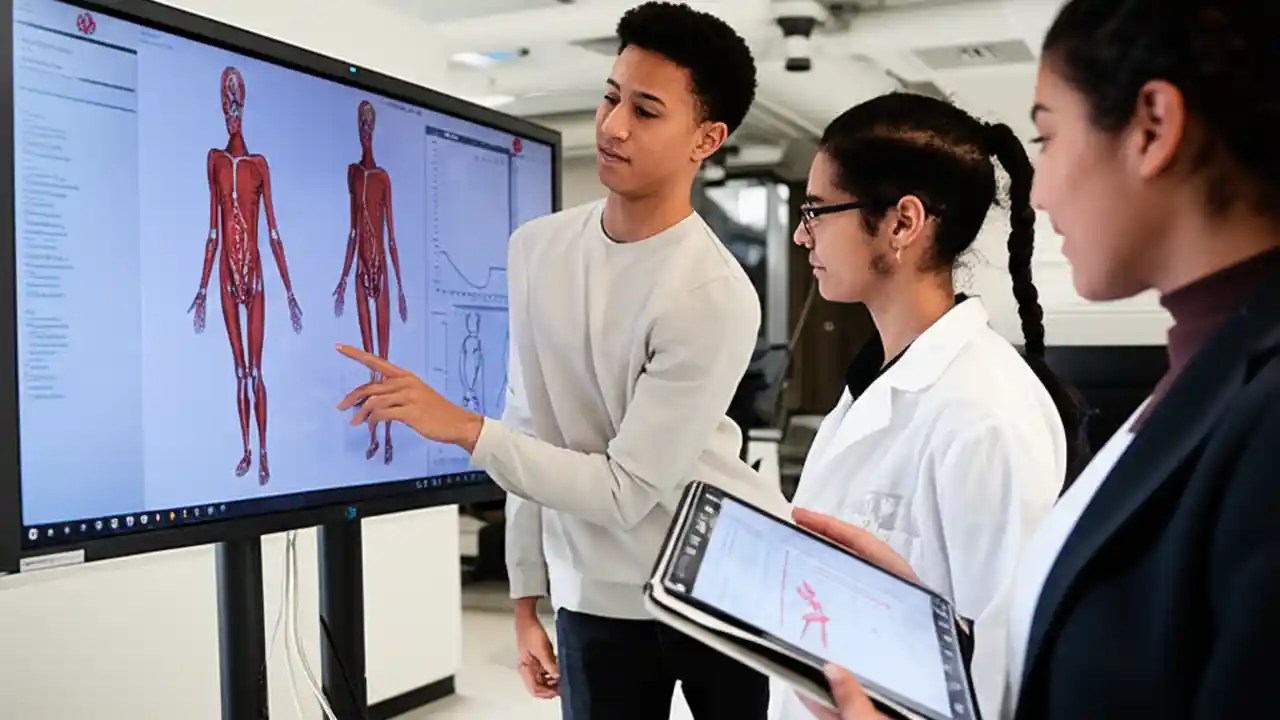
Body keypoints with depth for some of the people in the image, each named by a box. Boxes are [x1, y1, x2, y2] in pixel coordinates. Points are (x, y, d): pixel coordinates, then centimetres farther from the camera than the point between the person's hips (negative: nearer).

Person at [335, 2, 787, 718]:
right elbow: (531, 432, 4)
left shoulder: (714, 298, -21)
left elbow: (626, 494, -20)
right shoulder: (537, 247, -2)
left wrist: (462, 427, -23)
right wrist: (527, 594, 7)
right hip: (597, 600, 4)